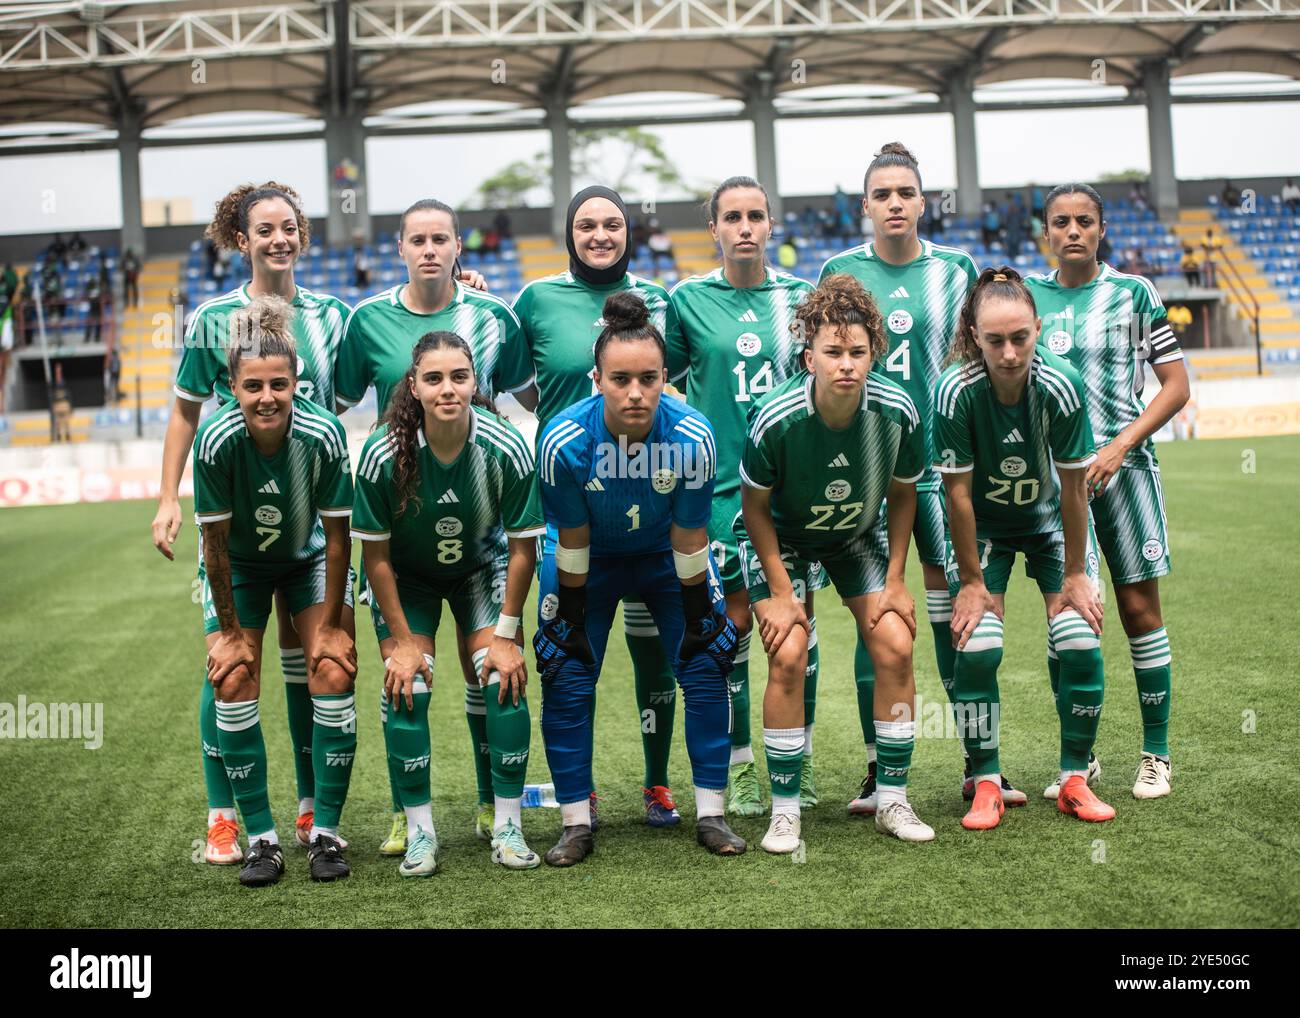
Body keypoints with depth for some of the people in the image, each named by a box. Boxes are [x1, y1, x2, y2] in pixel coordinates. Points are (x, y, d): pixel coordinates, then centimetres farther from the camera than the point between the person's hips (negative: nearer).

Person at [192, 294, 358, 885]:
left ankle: (325, 832, 0)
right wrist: (230, 631, -12)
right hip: (238, 563, 0)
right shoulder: (216, 441, -30)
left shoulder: (323, 435, -30)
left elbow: (337, 534, -18)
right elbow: (215, 541, -19)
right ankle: (262, 839, 1)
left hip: (309, 558, 0)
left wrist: (331, 624, -14)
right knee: (233, 681, -9)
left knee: (333, 674, -12)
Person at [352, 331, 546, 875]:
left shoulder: (506, 449, -28)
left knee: (504, 678, -13)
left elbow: (522, 548, -15)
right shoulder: (384, 453, -30)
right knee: (406, 685, -13)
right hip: (406, 576, 0)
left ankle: (508, 827, 0)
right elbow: (376, 555, -17)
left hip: (481, 567, 1)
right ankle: (419, 833, 0)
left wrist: (506, 634, -13)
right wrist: (401, 639, -13)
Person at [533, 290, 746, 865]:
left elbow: (689, 540, -17)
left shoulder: (691, 437, -30)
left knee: (706, 666, -5)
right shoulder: (564, 440, -31)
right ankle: (576, 824, 6)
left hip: (664, 555, 1)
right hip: (592, 561, 0)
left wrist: (698, 619, -9)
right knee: (568, 678, -7)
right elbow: (572, 541, -18)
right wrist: (573, 623, -10)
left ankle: (710, 813, 8)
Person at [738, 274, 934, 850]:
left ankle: (892, 800, 6)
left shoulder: (897, 413, -24)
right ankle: (785, 810, -3)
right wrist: (781, 593, -15)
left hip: (859, 536, 3)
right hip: (781, 538, -3)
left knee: (896, 646, -11)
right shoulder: (776, 420, -31)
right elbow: (755, 506, -15)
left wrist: (895, 581, -6)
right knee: (788, 657, -18)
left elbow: (902, 496, -5)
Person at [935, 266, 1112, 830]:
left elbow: (1073, 487, -16)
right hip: (982, 525, -1)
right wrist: (971, 582, -15)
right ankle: (987, 784, 1)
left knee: (1081, 646, -11)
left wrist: (1074, 574, -10)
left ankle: (1074, 781, 8)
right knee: (977, 648, -16)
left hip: (1051, 520, 1)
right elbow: (958, 492, -20)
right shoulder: (956, 391, -28)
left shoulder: (1061, 386, -26)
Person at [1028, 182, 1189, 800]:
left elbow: (1176, 385, 1)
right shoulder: (1028, 297, 7)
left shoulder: (1132, 292, 2)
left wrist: (1121, 445, -10)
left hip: (1123, 467, -1)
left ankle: (1156, 756, 12)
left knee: (1140, 609, 0)